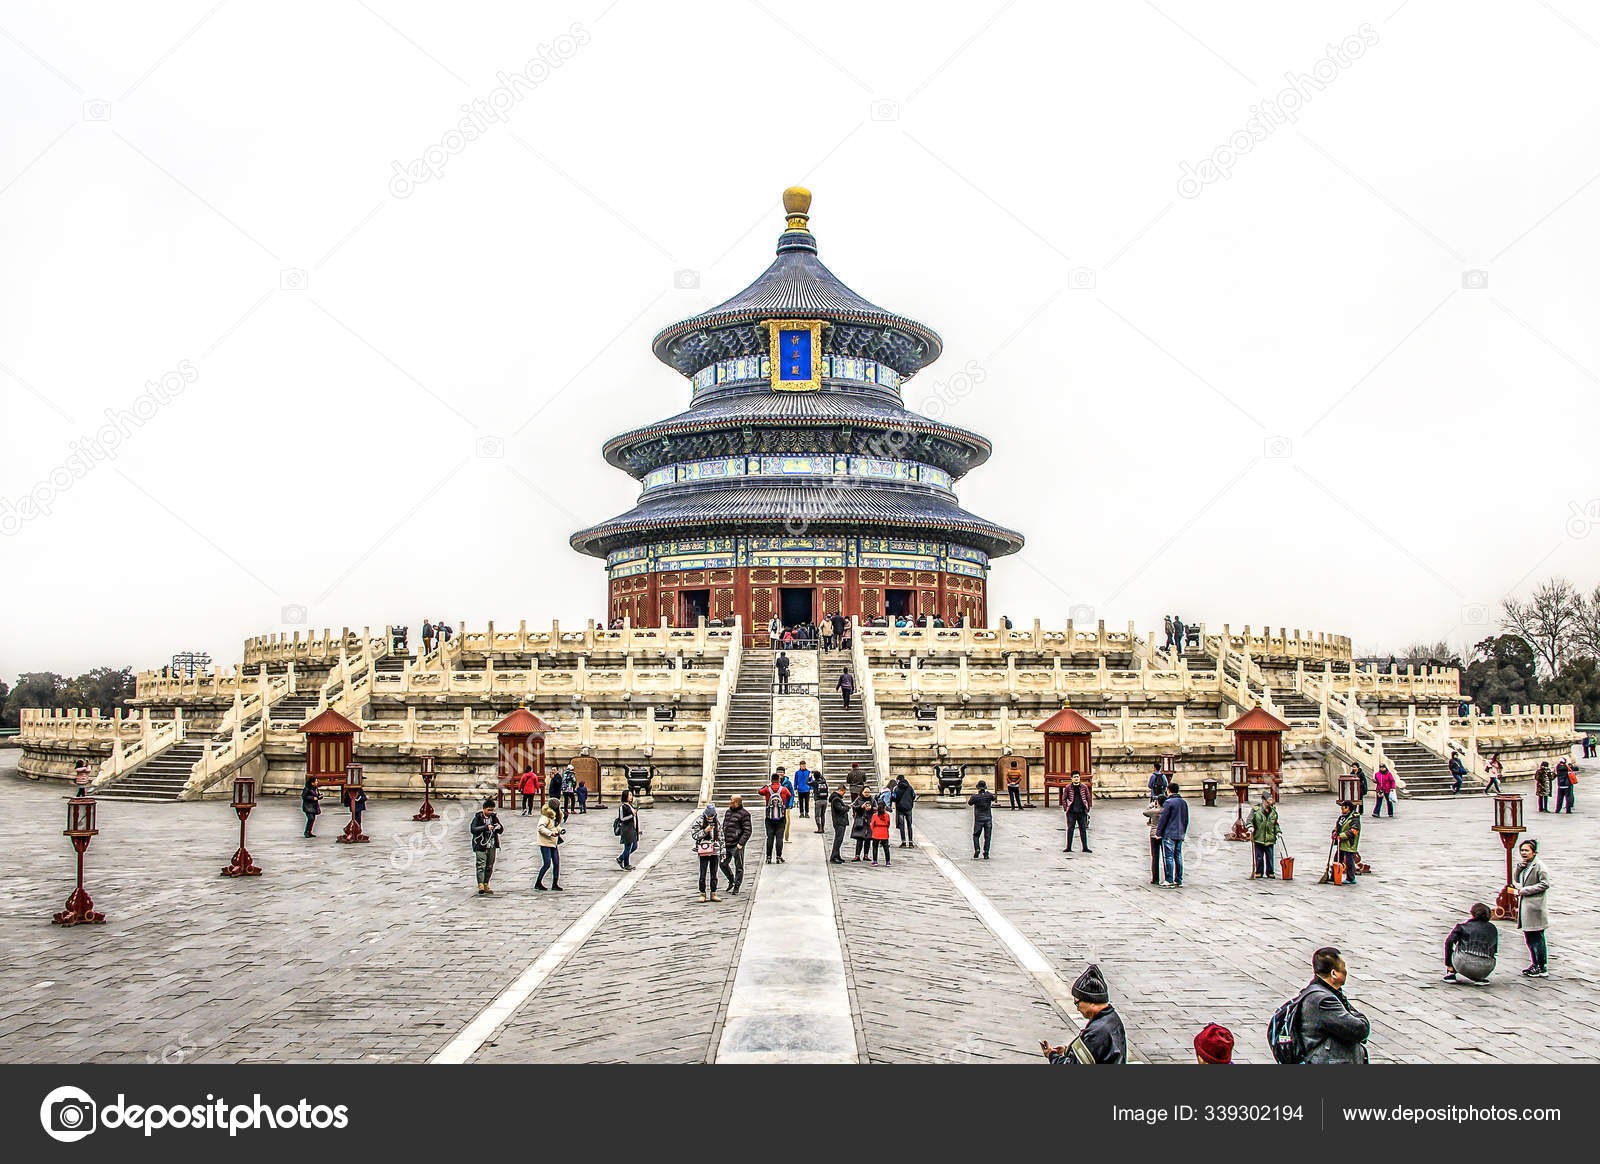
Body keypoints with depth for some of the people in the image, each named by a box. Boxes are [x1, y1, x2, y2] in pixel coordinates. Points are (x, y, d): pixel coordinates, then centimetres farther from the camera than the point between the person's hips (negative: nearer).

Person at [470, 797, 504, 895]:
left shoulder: (494, 817, 8)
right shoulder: (478, 817, -5)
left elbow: (501, 830, 14)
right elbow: (473, 830, -17)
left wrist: (499, 827, -10)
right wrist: (486, 827, -24)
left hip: (491, 846, 5)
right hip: (480, 846, -5)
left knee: (490, 867, 9)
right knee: (481, 866, -12)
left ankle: (486, 886, 18)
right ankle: (480, 887, -14)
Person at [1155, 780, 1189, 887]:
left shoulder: (1168, 802, -12)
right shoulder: (1184, 802, 12)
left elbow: (1163, 819, -13)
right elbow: (1186, 820, 19)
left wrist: (1158, 832, -6)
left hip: (1169, 834, -7)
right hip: (1180, 835, 8)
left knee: (1168, 858, -5)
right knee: (1178, 857, 11)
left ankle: (1169, 881, -6)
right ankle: (1179, 881, 13)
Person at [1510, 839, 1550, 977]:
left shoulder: (1539, 866, -11)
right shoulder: (1524, 865, 14)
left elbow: (1545, 884, -16)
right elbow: (1516, 881, 17)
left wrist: (1524, 891, -16)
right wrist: (1519, 867, 1)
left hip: (1535, 907, -8)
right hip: (1524, 907, 8)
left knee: (1537, 938, -4)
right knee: (1529, 938, 15)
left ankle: (1543, 969, 2)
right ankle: (1535, 964, 25)